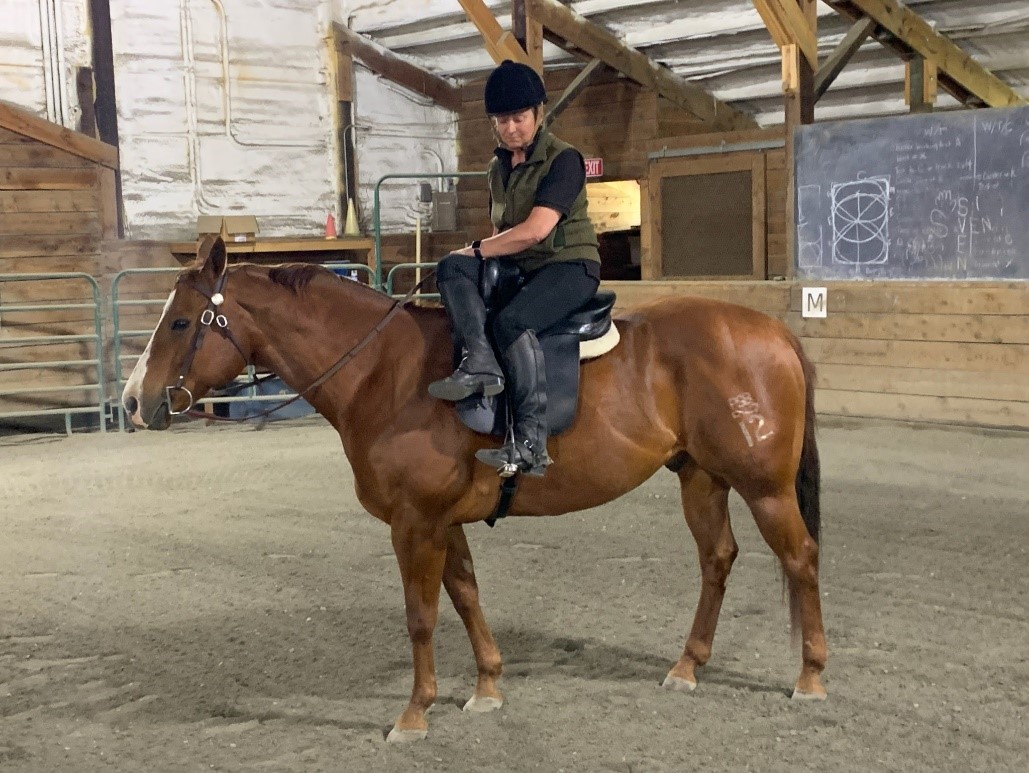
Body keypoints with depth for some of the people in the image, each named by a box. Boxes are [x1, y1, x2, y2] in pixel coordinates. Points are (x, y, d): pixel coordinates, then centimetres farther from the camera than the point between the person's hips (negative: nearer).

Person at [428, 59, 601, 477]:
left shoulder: (563, 159, -10)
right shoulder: (498, 167, 14)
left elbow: (536, 229, -20)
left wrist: (479, 250, -12)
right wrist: (474, 256, 3)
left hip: (569, 266, -7)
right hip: (516, 268, 7)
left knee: (512, 320, -34)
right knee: (452, 268, -17)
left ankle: (531, 445, -34)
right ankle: (479, 366, -34)